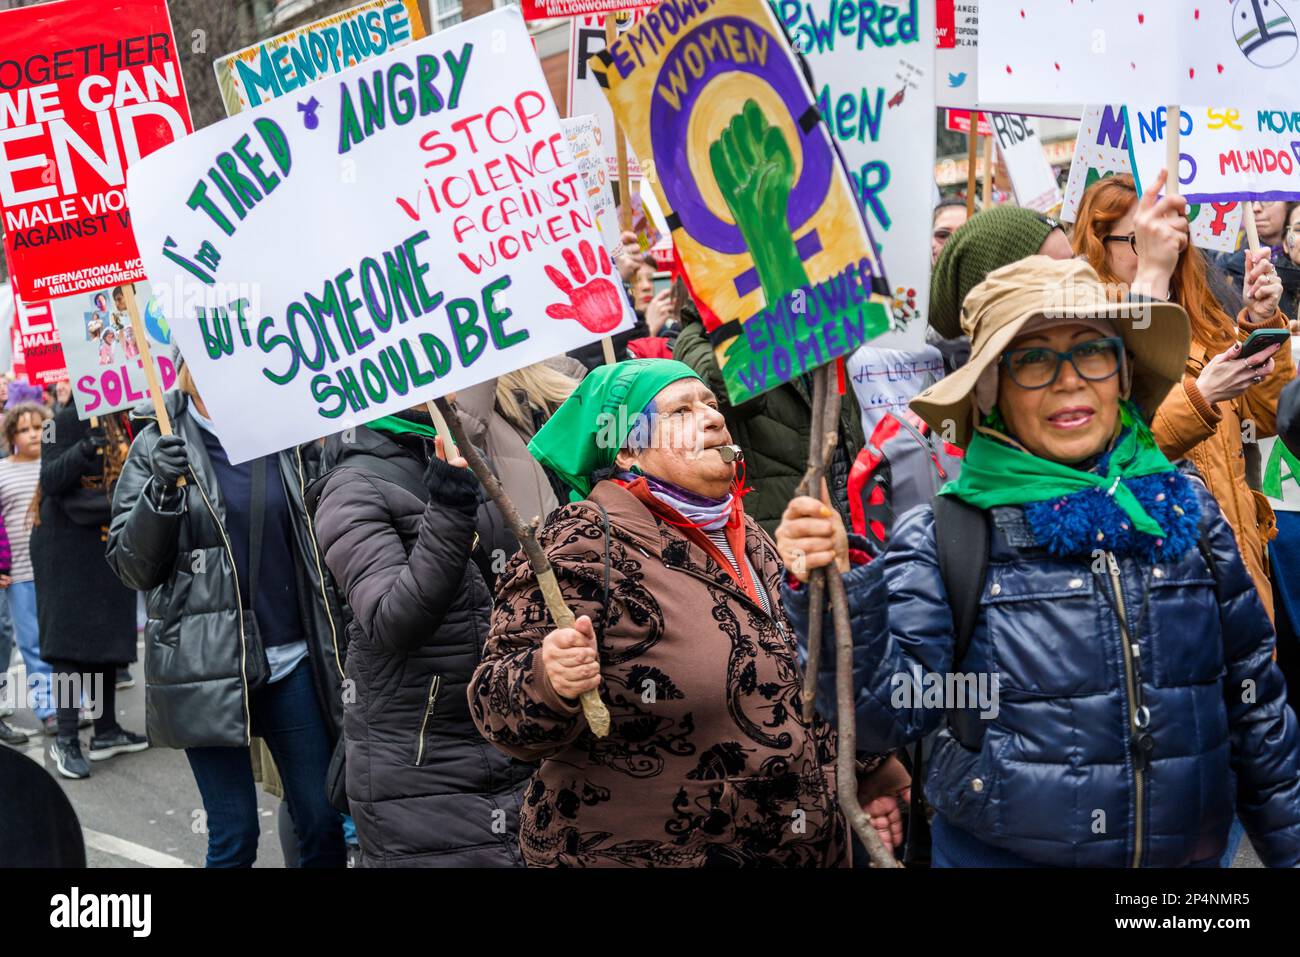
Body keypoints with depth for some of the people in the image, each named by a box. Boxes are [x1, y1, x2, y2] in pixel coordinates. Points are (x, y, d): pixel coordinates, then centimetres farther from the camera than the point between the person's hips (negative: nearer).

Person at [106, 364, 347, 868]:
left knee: (325, 825, 5)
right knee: (234, 839, 2)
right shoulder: (157, 444, 0)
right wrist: (160, 491, -17)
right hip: (207, 666, -3)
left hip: (292, 659, 3)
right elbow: (131, 567, -2)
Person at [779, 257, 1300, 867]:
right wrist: (832, 596, -33)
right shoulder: (939, 538, -13)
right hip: (1002, 851, -3)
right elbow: (887, 715, -19)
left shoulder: (1186, 508, -4)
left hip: (1188, 853, 3)